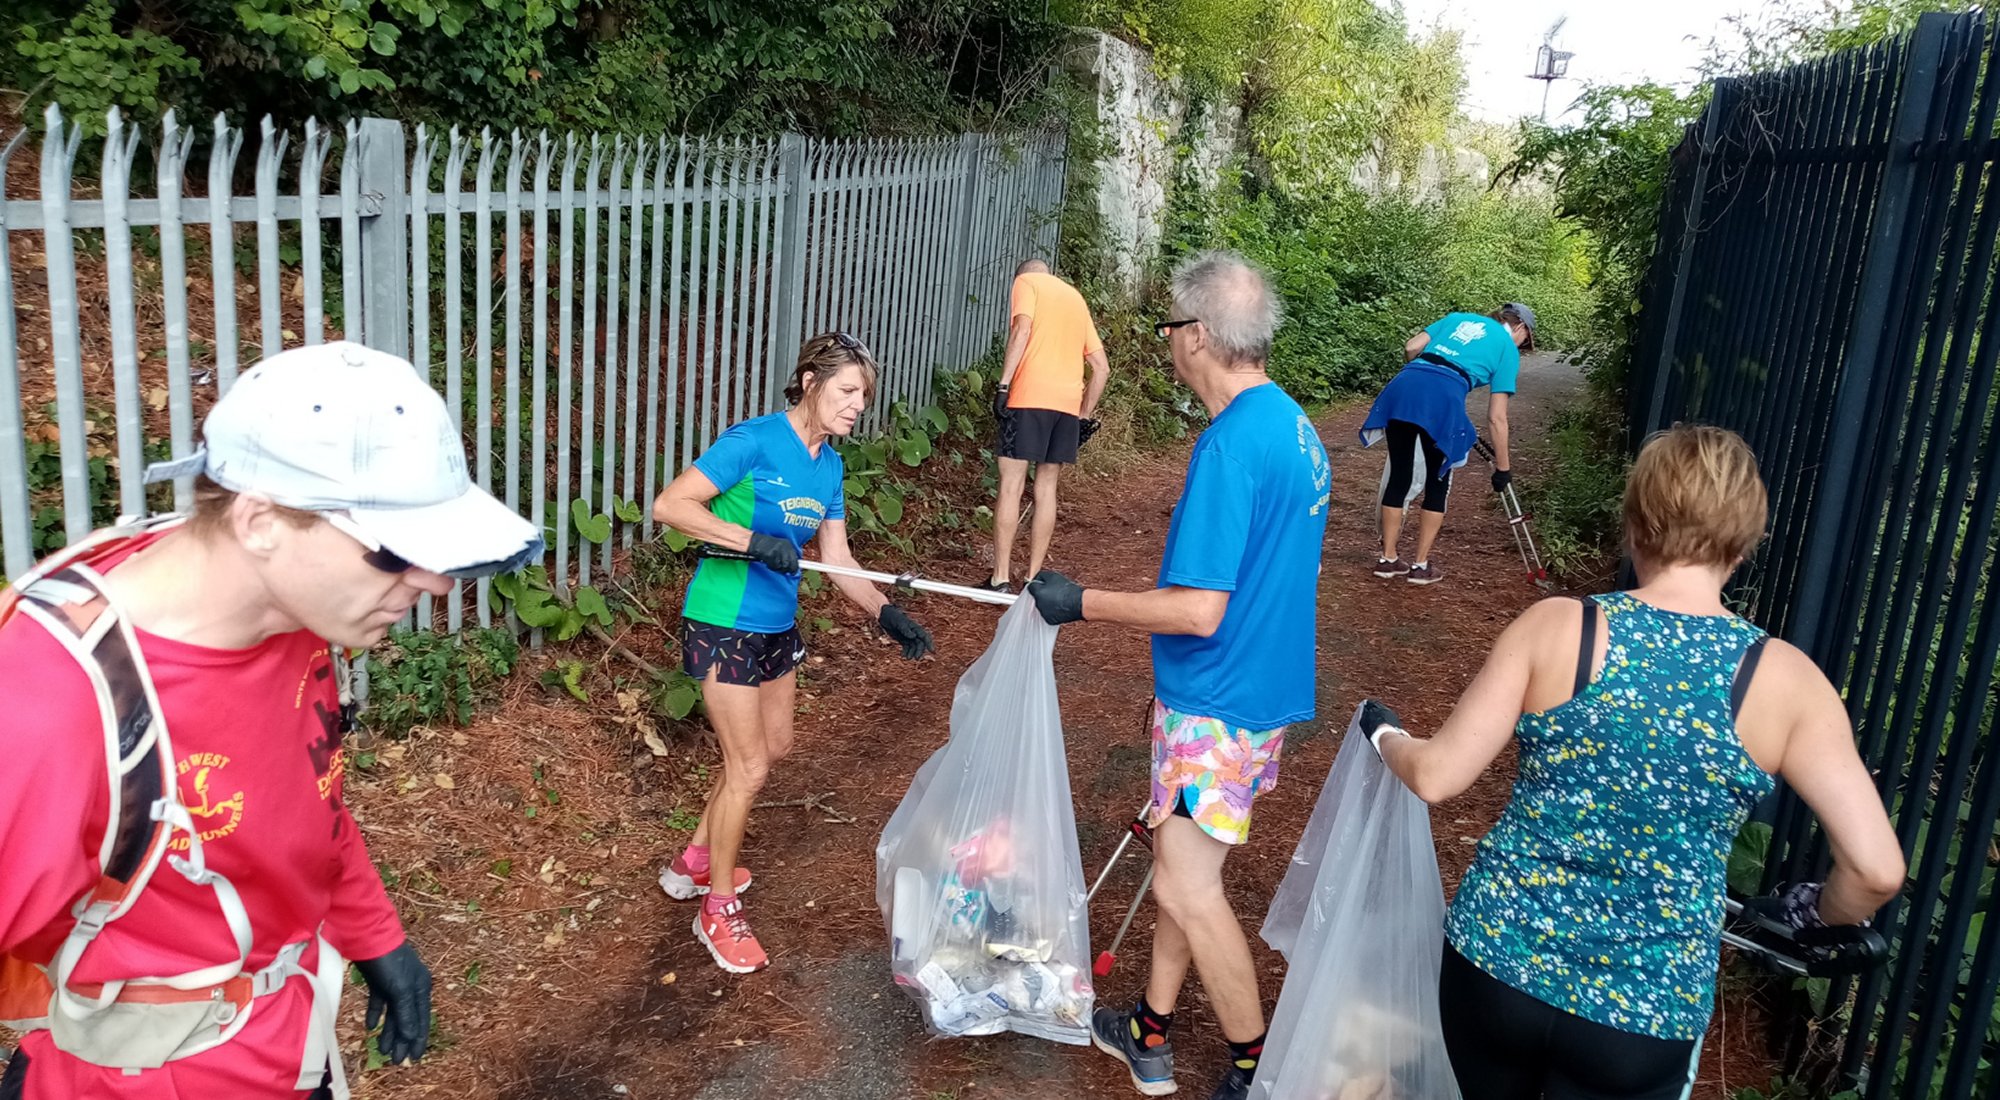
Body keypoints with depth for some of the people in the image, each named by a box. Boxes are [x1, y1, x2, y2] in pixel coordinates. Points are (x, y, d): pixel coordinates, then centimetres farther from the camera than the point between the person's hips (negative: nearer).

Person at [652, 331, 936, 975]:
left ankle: (694, 862, 39)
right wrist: (752, 539, -31)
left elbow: (838, 561, 3)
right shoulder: (754, 441, -19)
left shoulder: (829, 464, 4)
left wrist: (886, 614, -11)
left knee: (774, 748, 20)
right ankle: (719, 910, 16)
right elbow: (669, 505, -23)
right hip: (724, 625, -9)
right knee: (749, 768, -2)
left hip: (777, 625, 9)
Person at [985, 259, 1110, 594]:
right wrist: (1084, 415, 22)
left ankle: (1001, 579, -4)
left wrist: (1003, 384, -13)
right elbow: (1102, 368, 21)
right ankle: (1033, 578, 11)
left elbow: (1022, 330, -10)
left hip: (1030, 396, -5)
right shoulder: (1075, 297, 27)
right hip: (1069, 403, 5)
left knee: (1011, 485, -2)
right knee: (1046, 489, 10)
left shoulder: (1026, 280, 10)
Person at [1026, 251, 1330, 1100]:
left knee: (1187, 886, 1)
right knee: (1181, 860, 18)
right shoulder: (1296, 426, 7)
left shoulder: (1231, 445, -24)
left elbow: (1199, 610, -27)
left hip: (1219, 703, -10)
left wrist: (1082, 603, -16)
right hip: (1265, 686, 10)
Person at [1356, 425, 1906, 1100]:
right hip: (1646, 1015, -1)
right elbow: (1876, 870, -11)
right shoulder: (1785, 679, -9)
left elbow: (1435, 777, -9)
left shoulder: (1556, 625, -11)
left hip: (1496, 960, 1)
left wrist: (1383, 734, 12)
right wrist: (1813, 915, 11)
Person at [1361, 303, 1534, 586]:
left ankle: (1387, 559, 23)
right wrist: (1503, 467, 18)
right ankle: (1421, 565, 17)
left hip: (1403, 386, 4)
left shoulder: (1458, 317, 30)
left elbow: (1411, 348, 19)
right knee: (1438, 483, 14)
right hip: (1444, 396, -4)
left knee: (1399, 477, 16)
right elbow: (1496, 418, 11)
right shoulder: (1508, 348, 18)